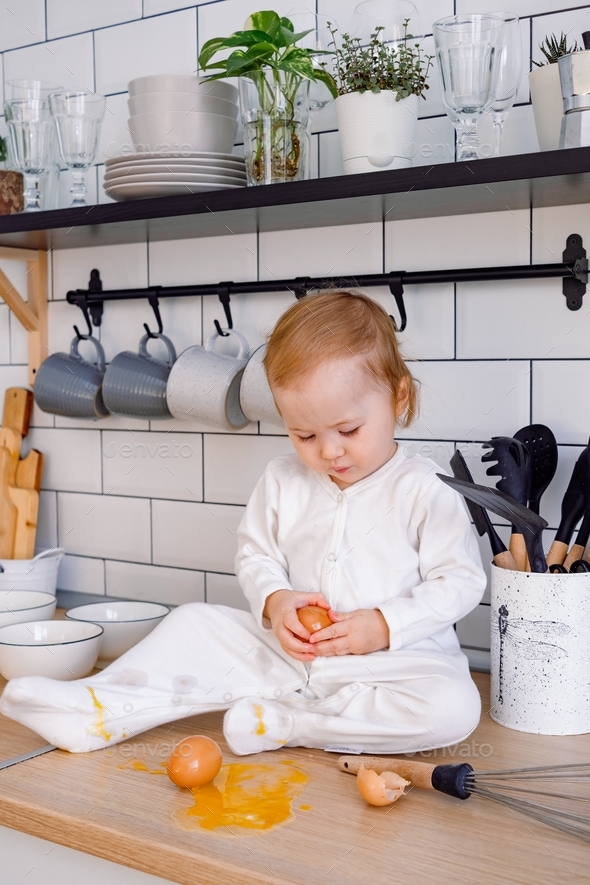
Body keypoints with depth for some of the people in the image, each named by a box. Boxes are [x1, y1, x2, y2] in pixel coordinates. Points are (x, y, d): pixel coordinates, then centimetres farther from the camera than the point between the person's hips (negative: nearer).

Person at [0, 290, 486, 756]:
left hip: (398, 658, -4)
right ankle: (102, 710, -7)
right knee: (193, 624, -3)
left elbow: (460, 580, -11)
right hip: (288, 650, 4)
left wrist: (385, 626, -22)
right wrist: (273, 600, -12)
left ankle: (279, 723, -30)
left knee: (454, 706, -33)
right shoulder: (282, 481, 2)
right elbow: (255, 552, 9)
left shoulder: (424, 491, -12)